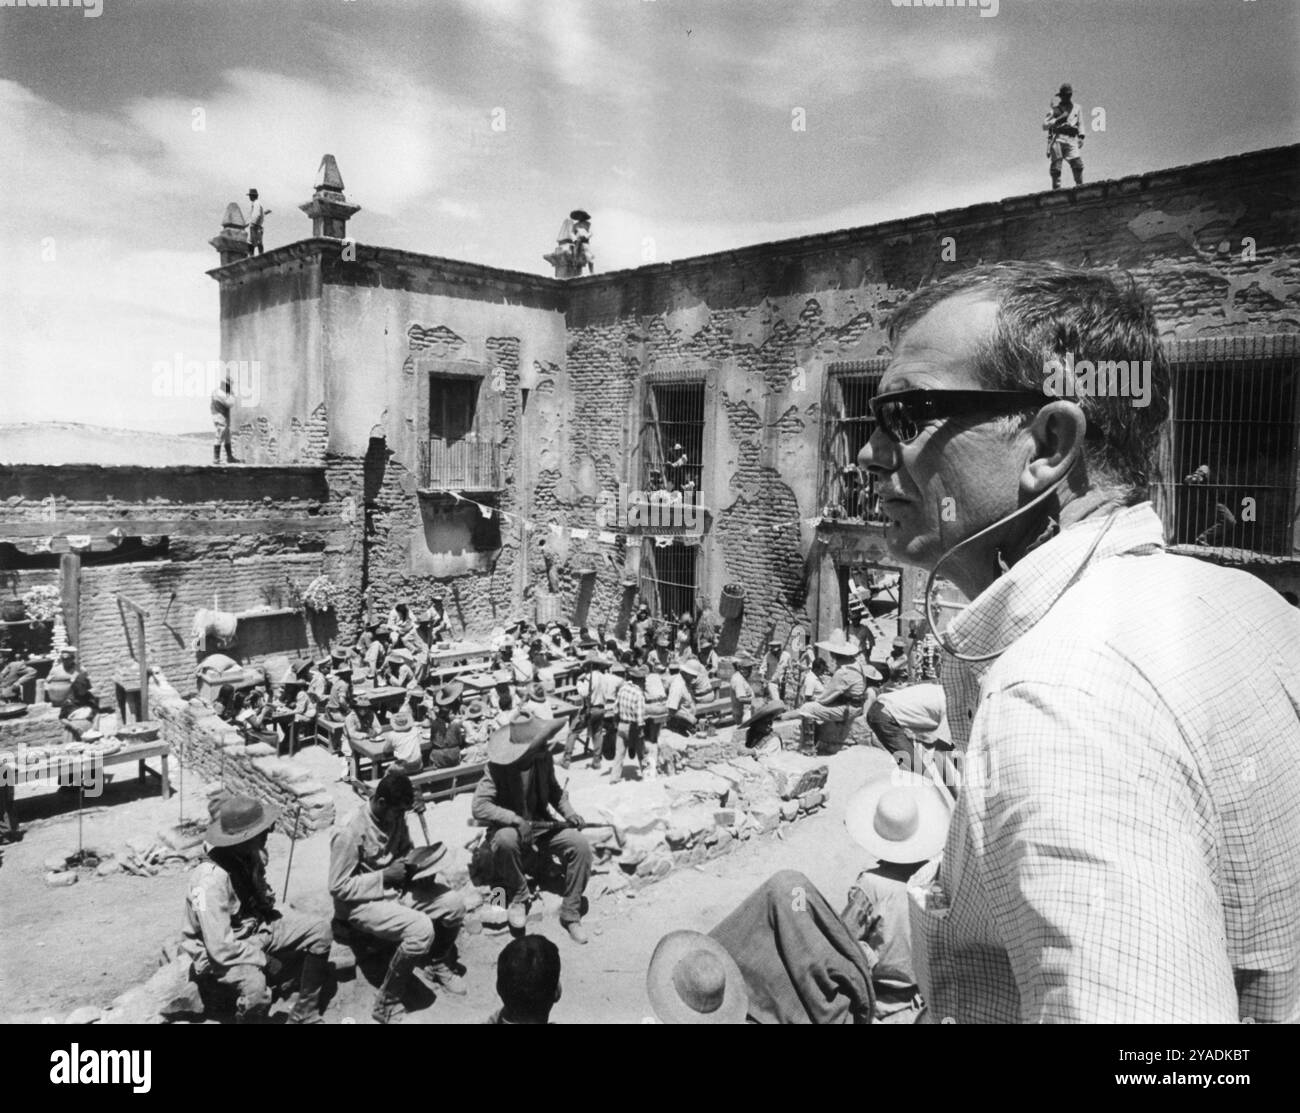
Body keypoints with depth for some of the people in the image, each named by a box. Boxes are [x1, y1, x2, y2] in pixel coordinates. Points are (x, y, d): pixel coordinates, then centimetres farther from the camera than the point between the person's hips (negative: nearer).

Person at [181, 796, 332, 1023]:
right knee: (254, 986, -38)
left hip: (255, 929, 9)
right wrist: (264, 958, -21)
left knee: (320, 930, -2)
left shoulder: (250, 857, -8)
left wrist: (266, 900, -4)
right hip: (221, 952, -8)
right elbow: (221, 947, -31)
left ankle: (304, 1016, 8)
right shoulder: (211, 880, -33)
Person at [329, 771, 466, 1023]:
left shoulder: (396, 819, -3)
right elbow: (338, 888, -20)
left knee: (454, 904, -8)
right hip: (361, 903, -7)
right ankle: (388, 1002, -10)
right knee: (421, 928, -29)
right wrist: (384, 876, -23)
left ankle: (437, 964, 20)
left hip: (396, 888, 7)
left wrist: (416, 861, -7)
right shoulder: (349, 834, -25)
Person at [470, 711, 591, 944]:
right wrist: (516, 820, -36)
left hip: (540, 824, 4)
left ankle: (571, 913, -6)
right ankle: (518, 898, -13)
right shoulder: (498, 766, -22)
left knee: (580, 844, -19)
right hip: (509, 827, -4)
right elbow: (479, 807, -28)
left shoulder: (543, 758, -7)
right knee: (505, 840, -40)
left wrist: (568, 811, -9)